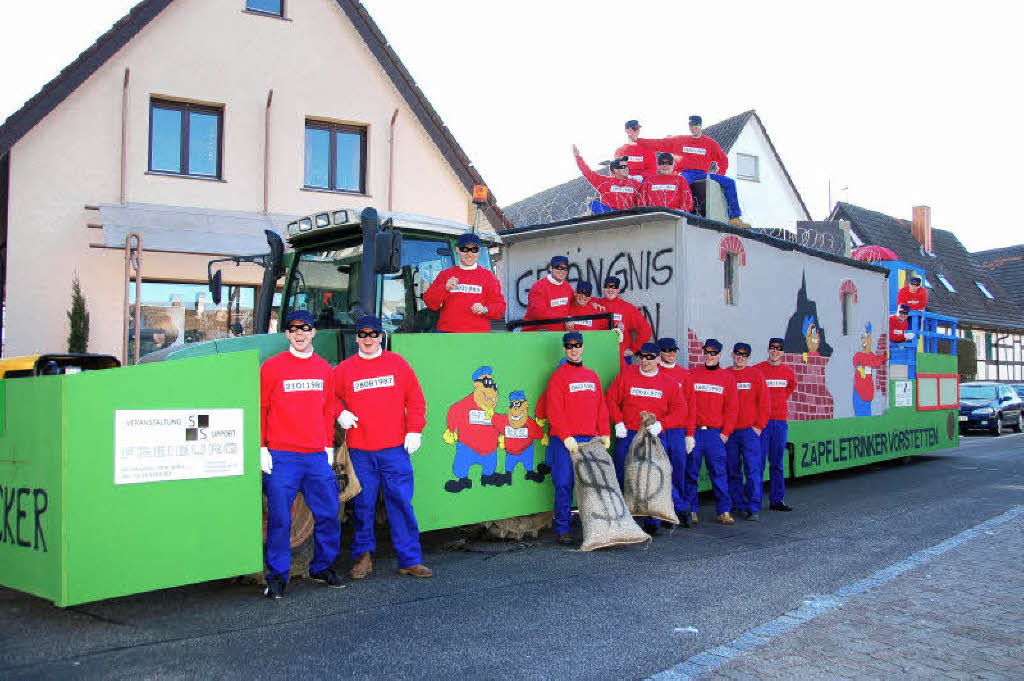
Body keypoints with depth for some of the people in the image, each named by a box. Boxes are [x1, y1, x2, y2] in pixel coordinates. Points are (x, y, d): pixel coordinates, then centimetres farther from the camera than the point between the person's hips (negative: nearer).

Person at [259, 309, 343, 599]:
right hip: (281, 457, -4)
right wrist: (261, 447, -7)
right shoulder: (272, 366, -1)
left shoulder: (324, 368, 12)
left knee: (328, 514, 6)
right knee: (280, 518, -2)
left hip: (318, 456, 4)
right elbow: (259, 408, -1)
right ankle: (277, 576, 10)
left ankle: (322, 567, 23)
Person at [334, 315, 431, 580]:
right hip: (360, 451, 1)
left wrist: (414, 430, 0)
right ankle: (362, 556, 20)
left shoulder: (397, 363, 8)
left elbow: (415, 398, 7)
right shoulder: (344, 369, 8)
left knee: (401, 503, -1)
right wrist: (340, 414, -2)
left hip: (395, 449, 0)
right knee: (363, 505, 5)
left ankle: (410, 560, 6)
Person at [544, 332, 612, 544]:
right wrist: (566, 437, -15)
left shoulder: (592, 376, 17)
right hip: (565, 441, -5)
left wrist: (605, 433, 9)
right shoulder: (558, 376, 0)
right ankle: (563, 529, 2)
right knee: (564, 485, -5)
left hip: (590, 439, 5)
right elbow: (554, 411, -8)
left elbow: (601, 407, 17)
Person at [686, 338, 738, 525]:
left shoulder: (727, 378, 9)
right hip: (693, 431, 0)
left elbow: (731, 408, 7)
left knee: (718, 472, 1)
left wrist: (726, 432, -1)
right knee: (691, 472, 2)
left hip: (715, 433, 0)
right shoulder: (692, 374, 7)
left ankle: (723, 511, 8)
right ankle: (691, 510, 10)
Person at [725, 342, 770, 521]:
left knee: (753, 470, -7)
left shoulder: (756, 375, 3)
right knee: (732, 471, 7)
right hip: (728, 432, 3)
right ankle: (738, 505, 16)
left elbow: (764, 402, 2)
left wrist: (759, 426, -4)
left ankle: (754, 508, -6)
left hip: (750, 431, -2)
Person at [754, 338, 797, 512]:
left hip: (781, 421, 4)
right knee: (758, 461, -6)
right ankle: (753, 500, -3)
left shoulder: (788, 372, 9)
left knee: (777, 463, 9)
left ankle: (777, 500, 15)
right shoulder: (757, 370, -4)